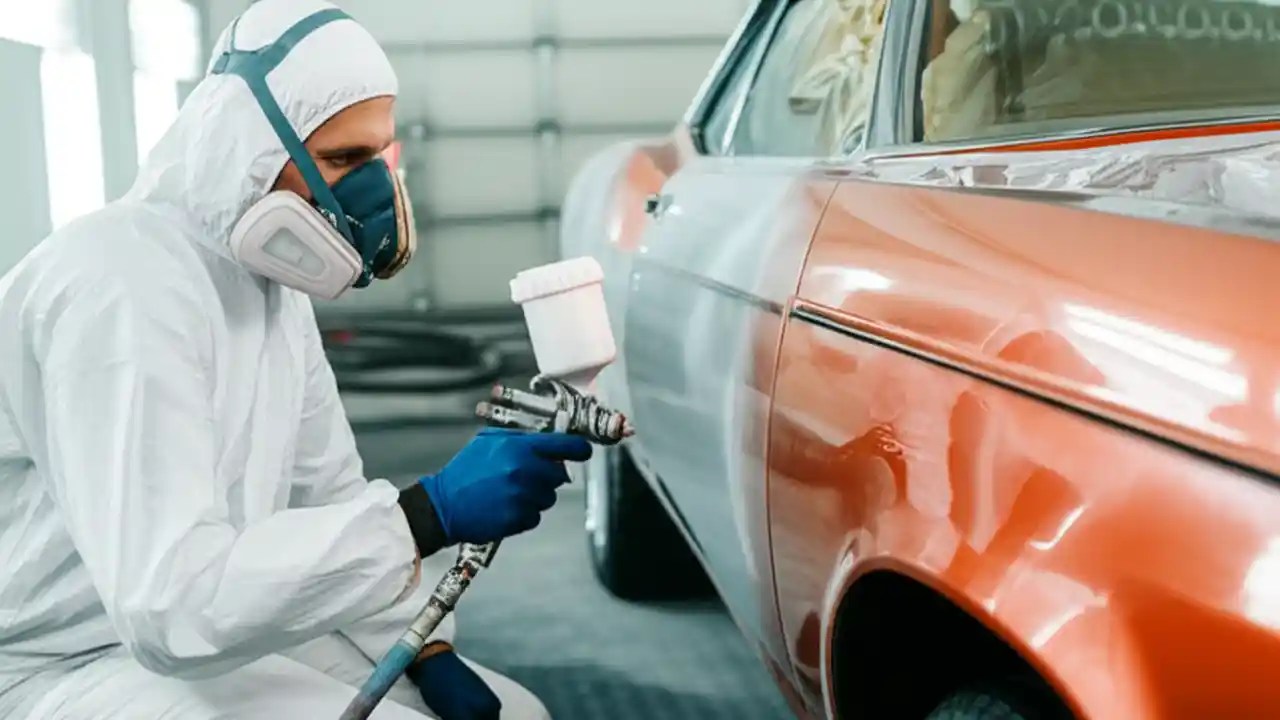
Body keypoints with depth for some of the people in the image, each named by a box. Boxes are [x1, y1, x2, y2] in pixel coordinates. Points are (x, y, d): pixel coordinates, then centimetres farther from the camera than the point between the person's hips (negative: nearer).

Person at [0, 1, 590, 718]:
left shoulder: (271, 281, 4)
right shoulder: (124, 287, -25)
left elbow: (330, 499, 10)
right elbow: (170, 603, -33)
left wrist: (428, 652, -2)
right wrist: (432, 512, -34)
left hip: (227, 641, 9)